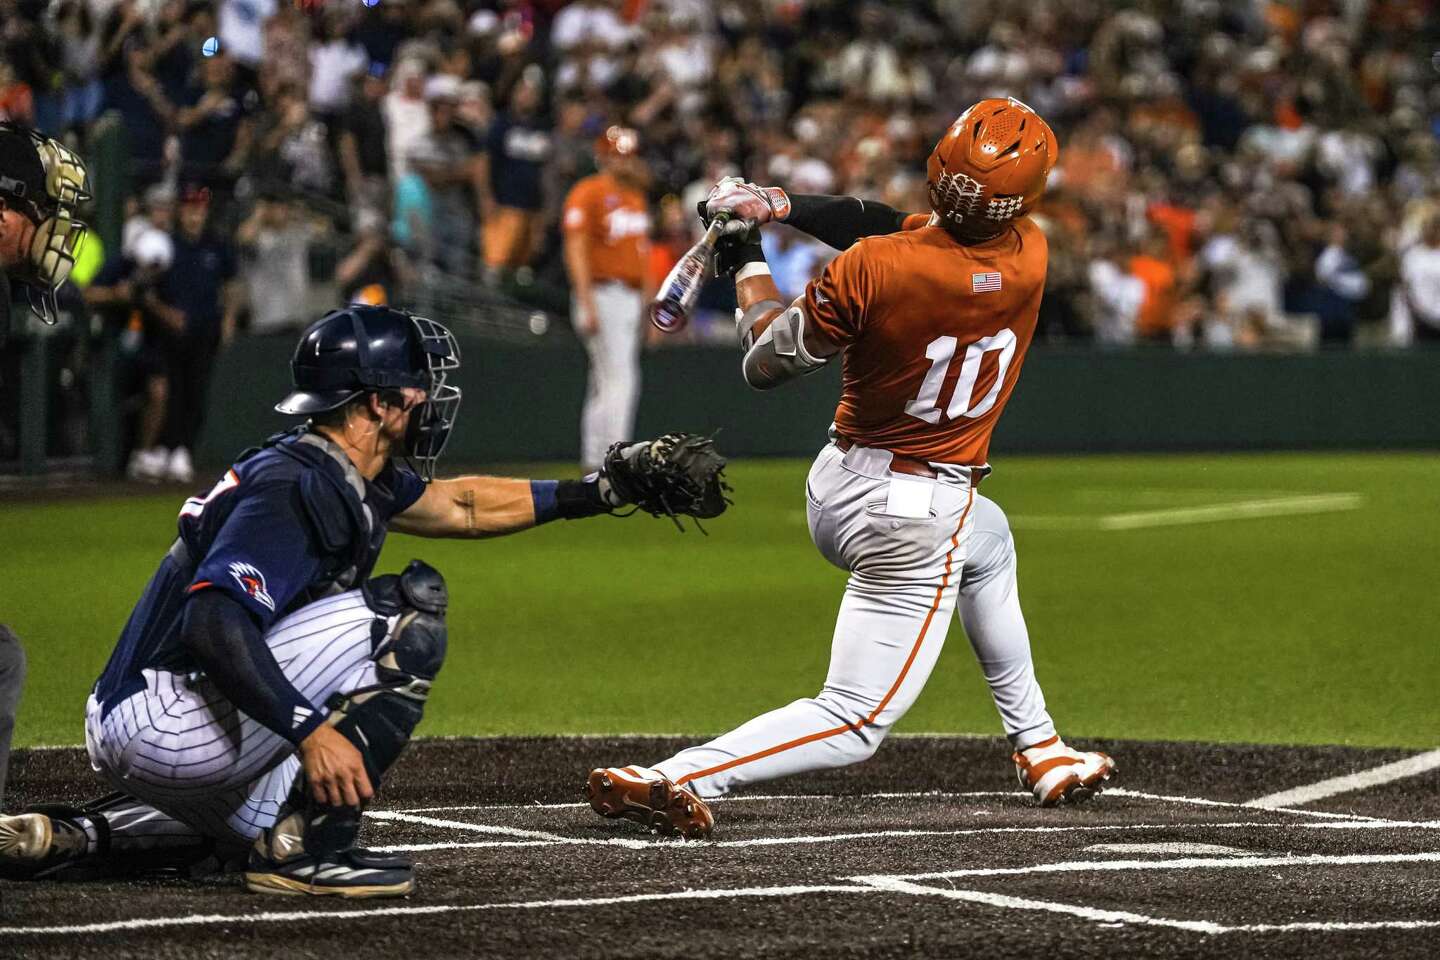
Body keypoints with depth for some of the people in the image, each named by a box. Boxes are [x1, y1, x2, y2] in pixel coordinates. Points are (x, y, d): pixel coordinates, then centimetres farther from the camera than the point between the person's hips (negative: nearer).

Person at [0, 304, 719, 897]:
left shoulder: (343, 474, 14)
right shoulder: (295, 485, -17)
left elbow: (461, 505, 29)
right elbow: (212, 620, -30)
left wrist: (602, 490, 25)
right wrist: (309, 729, -38)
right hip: (168, 725, -10)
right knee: (410, 605, -12)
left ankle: (78, 836, 17)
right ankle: (307, 847, -14)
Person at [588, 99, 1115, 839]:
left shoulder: (868, 271, -20)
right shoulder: (1027, 259, -14)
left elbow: (766, 363, -6)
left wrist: (746, 261, 8)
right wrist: (783, 204, -1)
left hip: (834, 490, 4)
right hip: (915, 523, -3)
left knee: (987, 541, 34)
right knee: (855, 722, 0)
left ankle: (1040, 750, 42)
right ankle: (673, 780, -22)